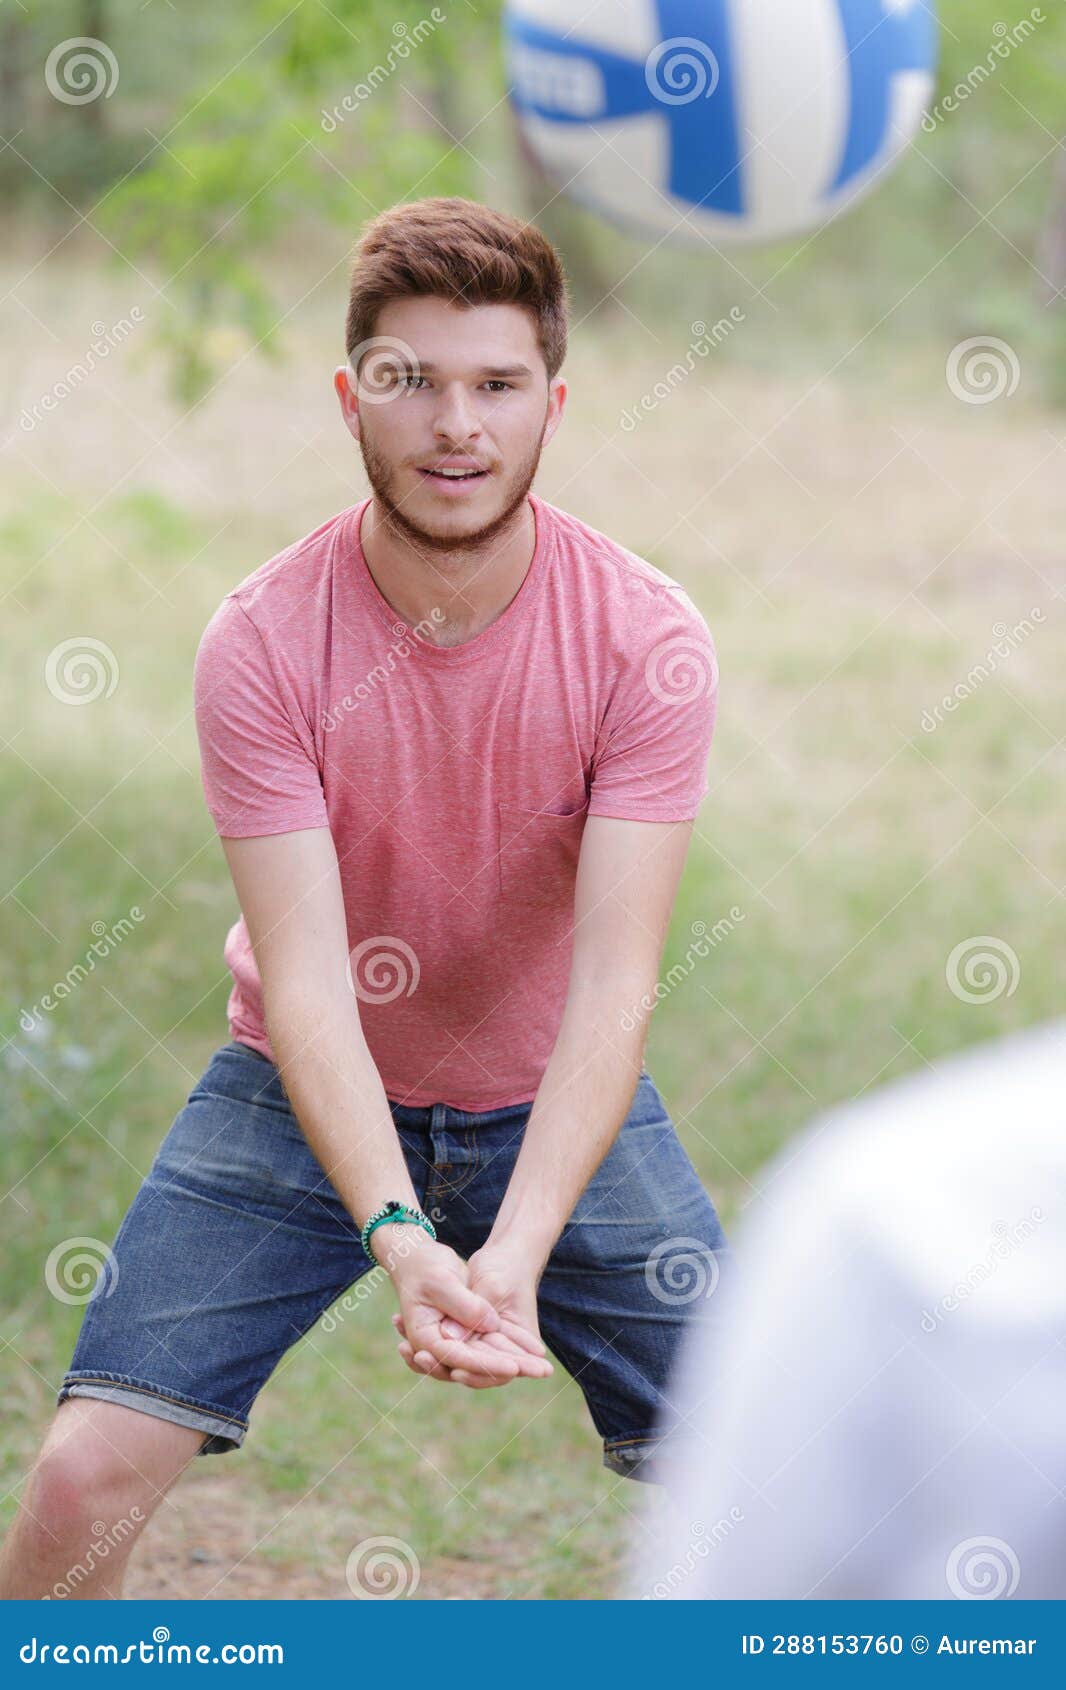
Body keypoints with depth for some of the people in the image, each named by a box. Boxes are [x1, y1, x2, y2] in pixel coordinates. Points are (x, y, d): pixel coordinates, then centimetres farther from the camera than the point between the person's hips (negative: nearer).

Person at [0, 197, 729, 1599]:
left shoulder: (646, 640, -19)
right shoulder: (262, 641, -20)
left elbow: (615, 983, -25)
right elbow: (306, 977, -25)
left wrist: (517, 1250, -39)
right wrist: (398, 1238, -41)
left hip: (560, 1109, 1)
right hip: (308, 1100, -1)